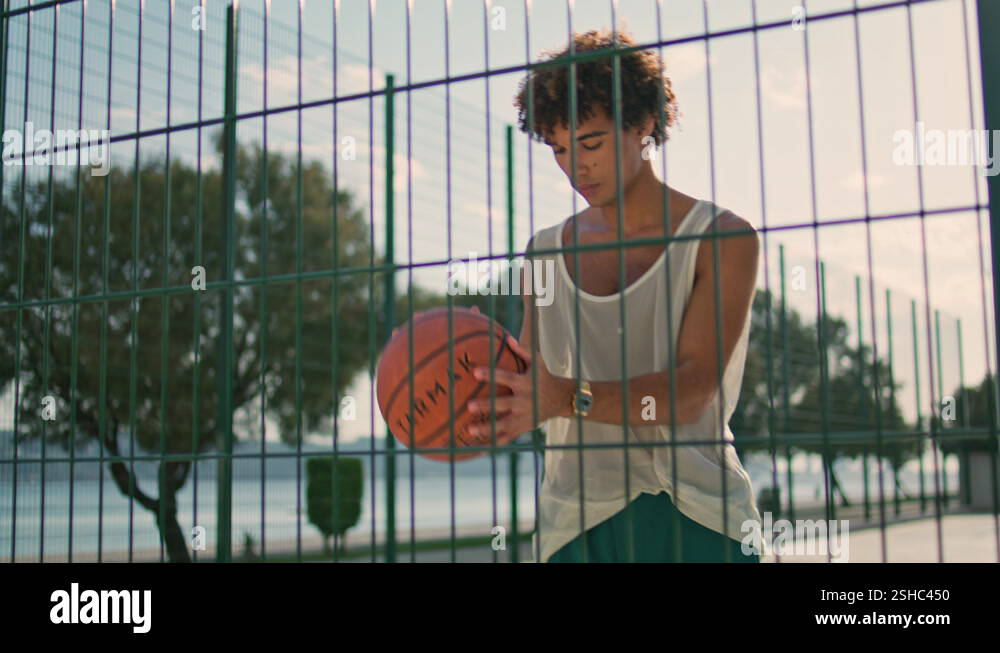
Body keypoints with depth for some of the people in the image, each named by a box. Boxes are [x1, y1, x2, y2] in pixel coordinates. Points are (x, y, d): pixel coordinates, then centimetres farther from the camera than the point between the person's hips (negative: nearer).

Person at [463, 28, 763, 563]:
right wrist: (493, 395, -10)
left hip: (698, 518, -3)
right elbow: (531, 389, 13)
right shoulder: (545, 254, 14)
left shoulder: (723, 239, 1)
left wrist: (569, 397, -27)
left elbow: (691, 389, -12)